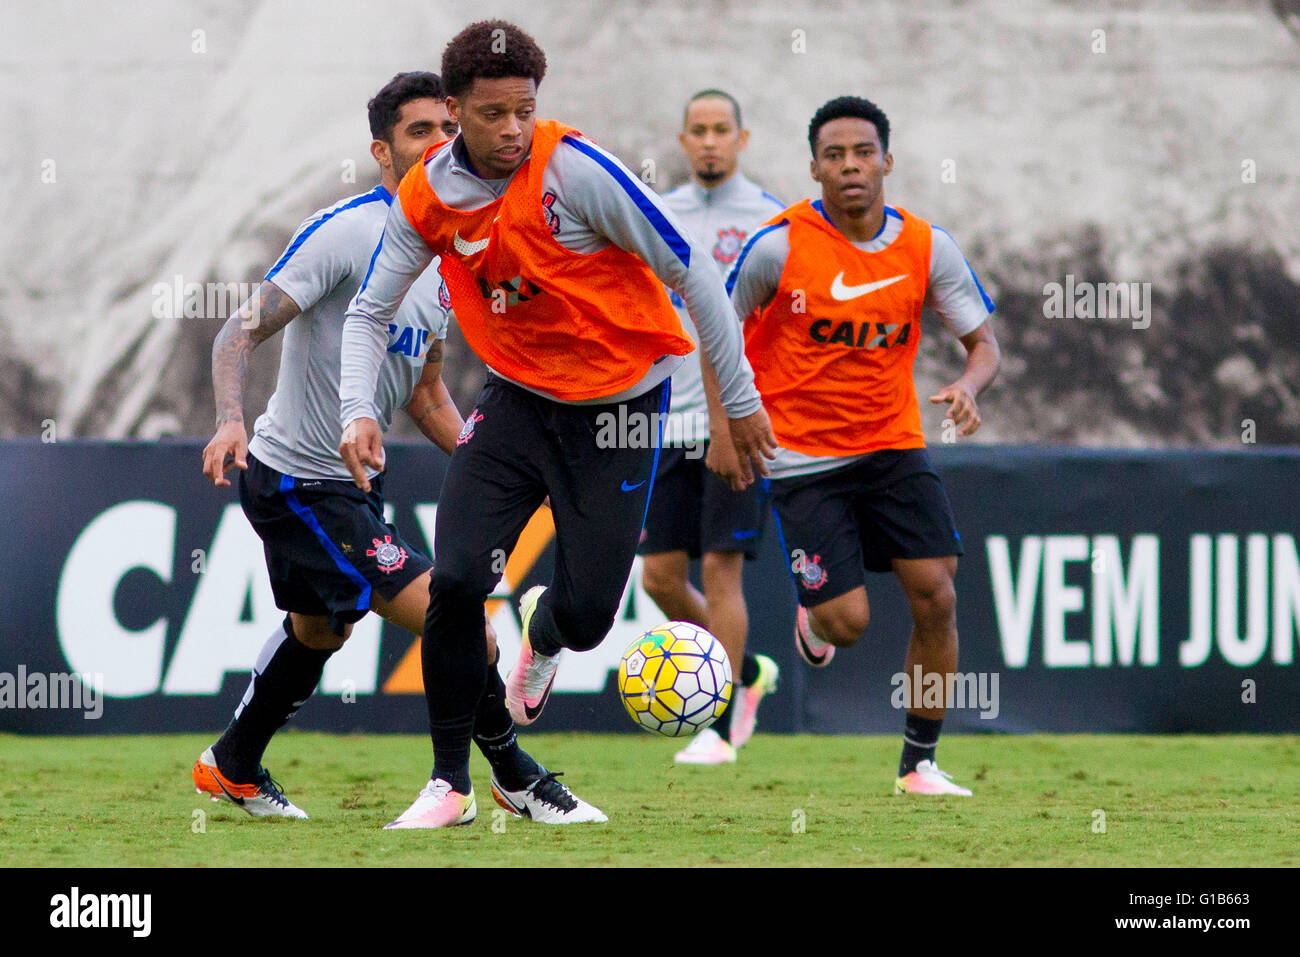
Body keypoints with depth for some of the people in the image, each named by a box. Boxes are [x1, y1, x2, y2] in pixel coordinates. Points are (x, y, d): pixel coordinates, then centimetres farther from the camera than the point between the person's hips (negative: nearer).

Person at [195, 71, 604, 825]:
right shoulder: (346, 233, -20)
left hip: (353, 480, 10)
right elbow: (243, 331, -25)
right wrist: (232, 422, -42)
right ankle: (515, 777, 1)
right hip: (298, 480, -10)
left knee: (318, 632, 28)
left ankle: (233, 768, 47)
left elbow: (425, 390, 18)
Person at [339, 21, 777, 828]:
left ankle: (543, 638, 38)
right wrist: (360, 413, -12)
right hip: (518, 396, 3)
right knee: (455, 580, -15)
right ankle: (449, 783, 3)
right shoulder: (427, 197, -8)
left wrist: (740, 400, -12)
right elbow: (371, 310, 5)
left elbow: (693, 272, -16)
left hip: (621, 400, -3)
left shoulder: (574, 169, -22)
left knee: (585, 616, -4)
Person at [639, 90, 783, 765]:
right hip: (670, 423, 5)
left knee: (720, 569, -10)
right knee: (659, 575, 2)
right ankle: (747, 671, 25)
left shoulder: (772, 221, -2)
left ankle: (719, 730, -3)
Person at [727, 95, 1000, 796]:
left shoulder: (926, 247, -3)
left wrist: (968, 386, -18)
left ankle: (919, 762, 7)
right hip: (801, 458, -3)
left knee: (935, 598, -9)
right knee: (847, 622, -10)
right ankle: (812, 617, 30)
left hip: (893, 447, 3)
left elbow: (983, 342, 4)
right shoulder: (779, 245, -11)